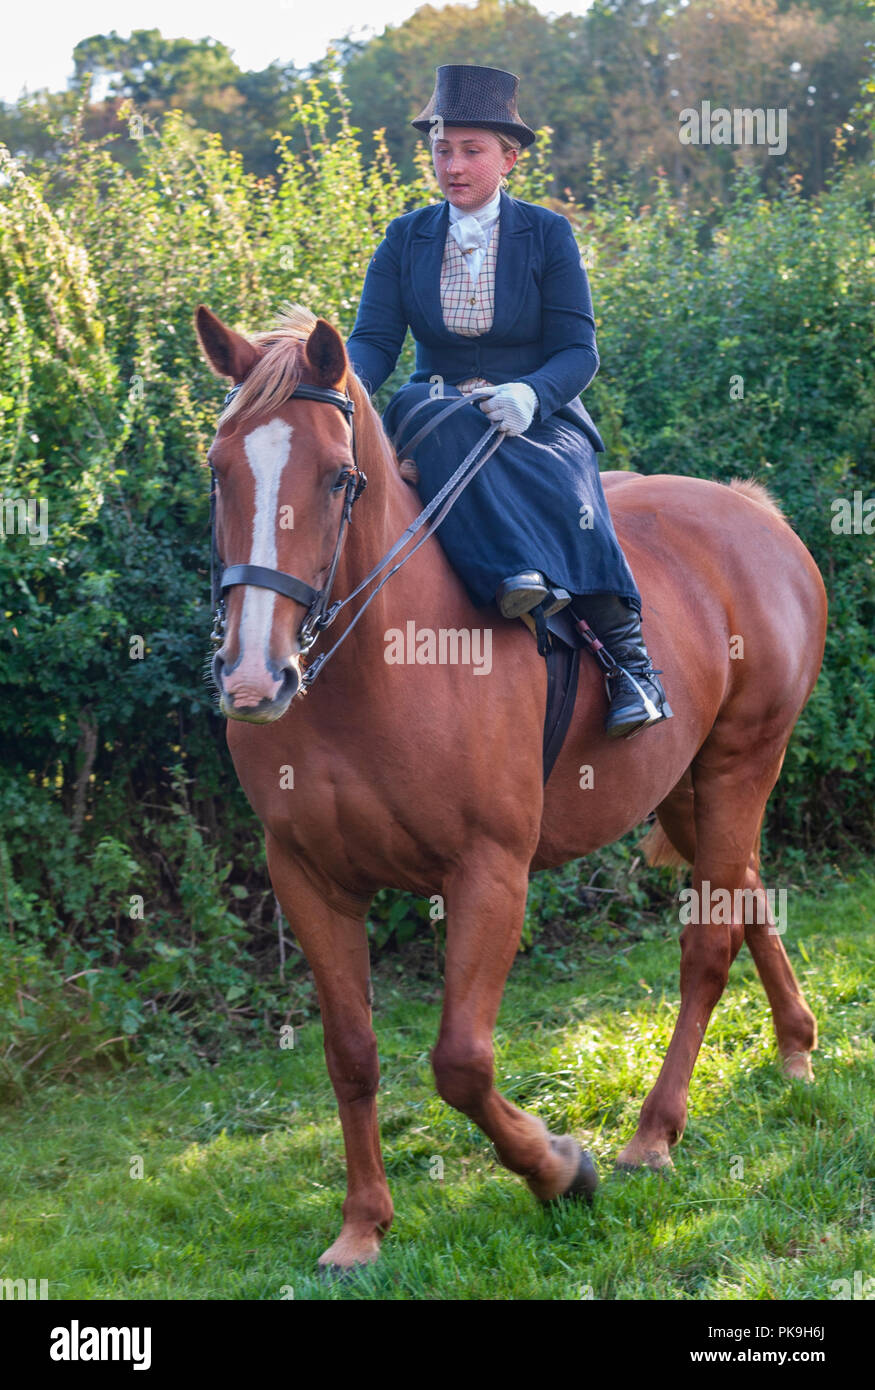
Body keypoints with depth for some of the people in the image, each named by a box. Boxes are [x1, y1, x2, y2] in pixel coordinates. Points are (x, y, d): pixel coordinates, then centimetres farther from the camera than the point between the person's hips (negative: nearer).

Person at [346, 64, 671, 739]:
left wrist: (530, 394, -28)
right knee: (425, 412, -35)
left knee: (560, 482, -35)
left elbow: (578, 350, -5)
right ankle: (517, 574, -51)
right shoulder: (406, 239, 8)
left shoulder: (548, 234, 2)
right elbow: (374, 340, 0)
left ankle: (630, 657, -38)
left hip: (538, 414, -2)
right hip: (439, 414, 2)